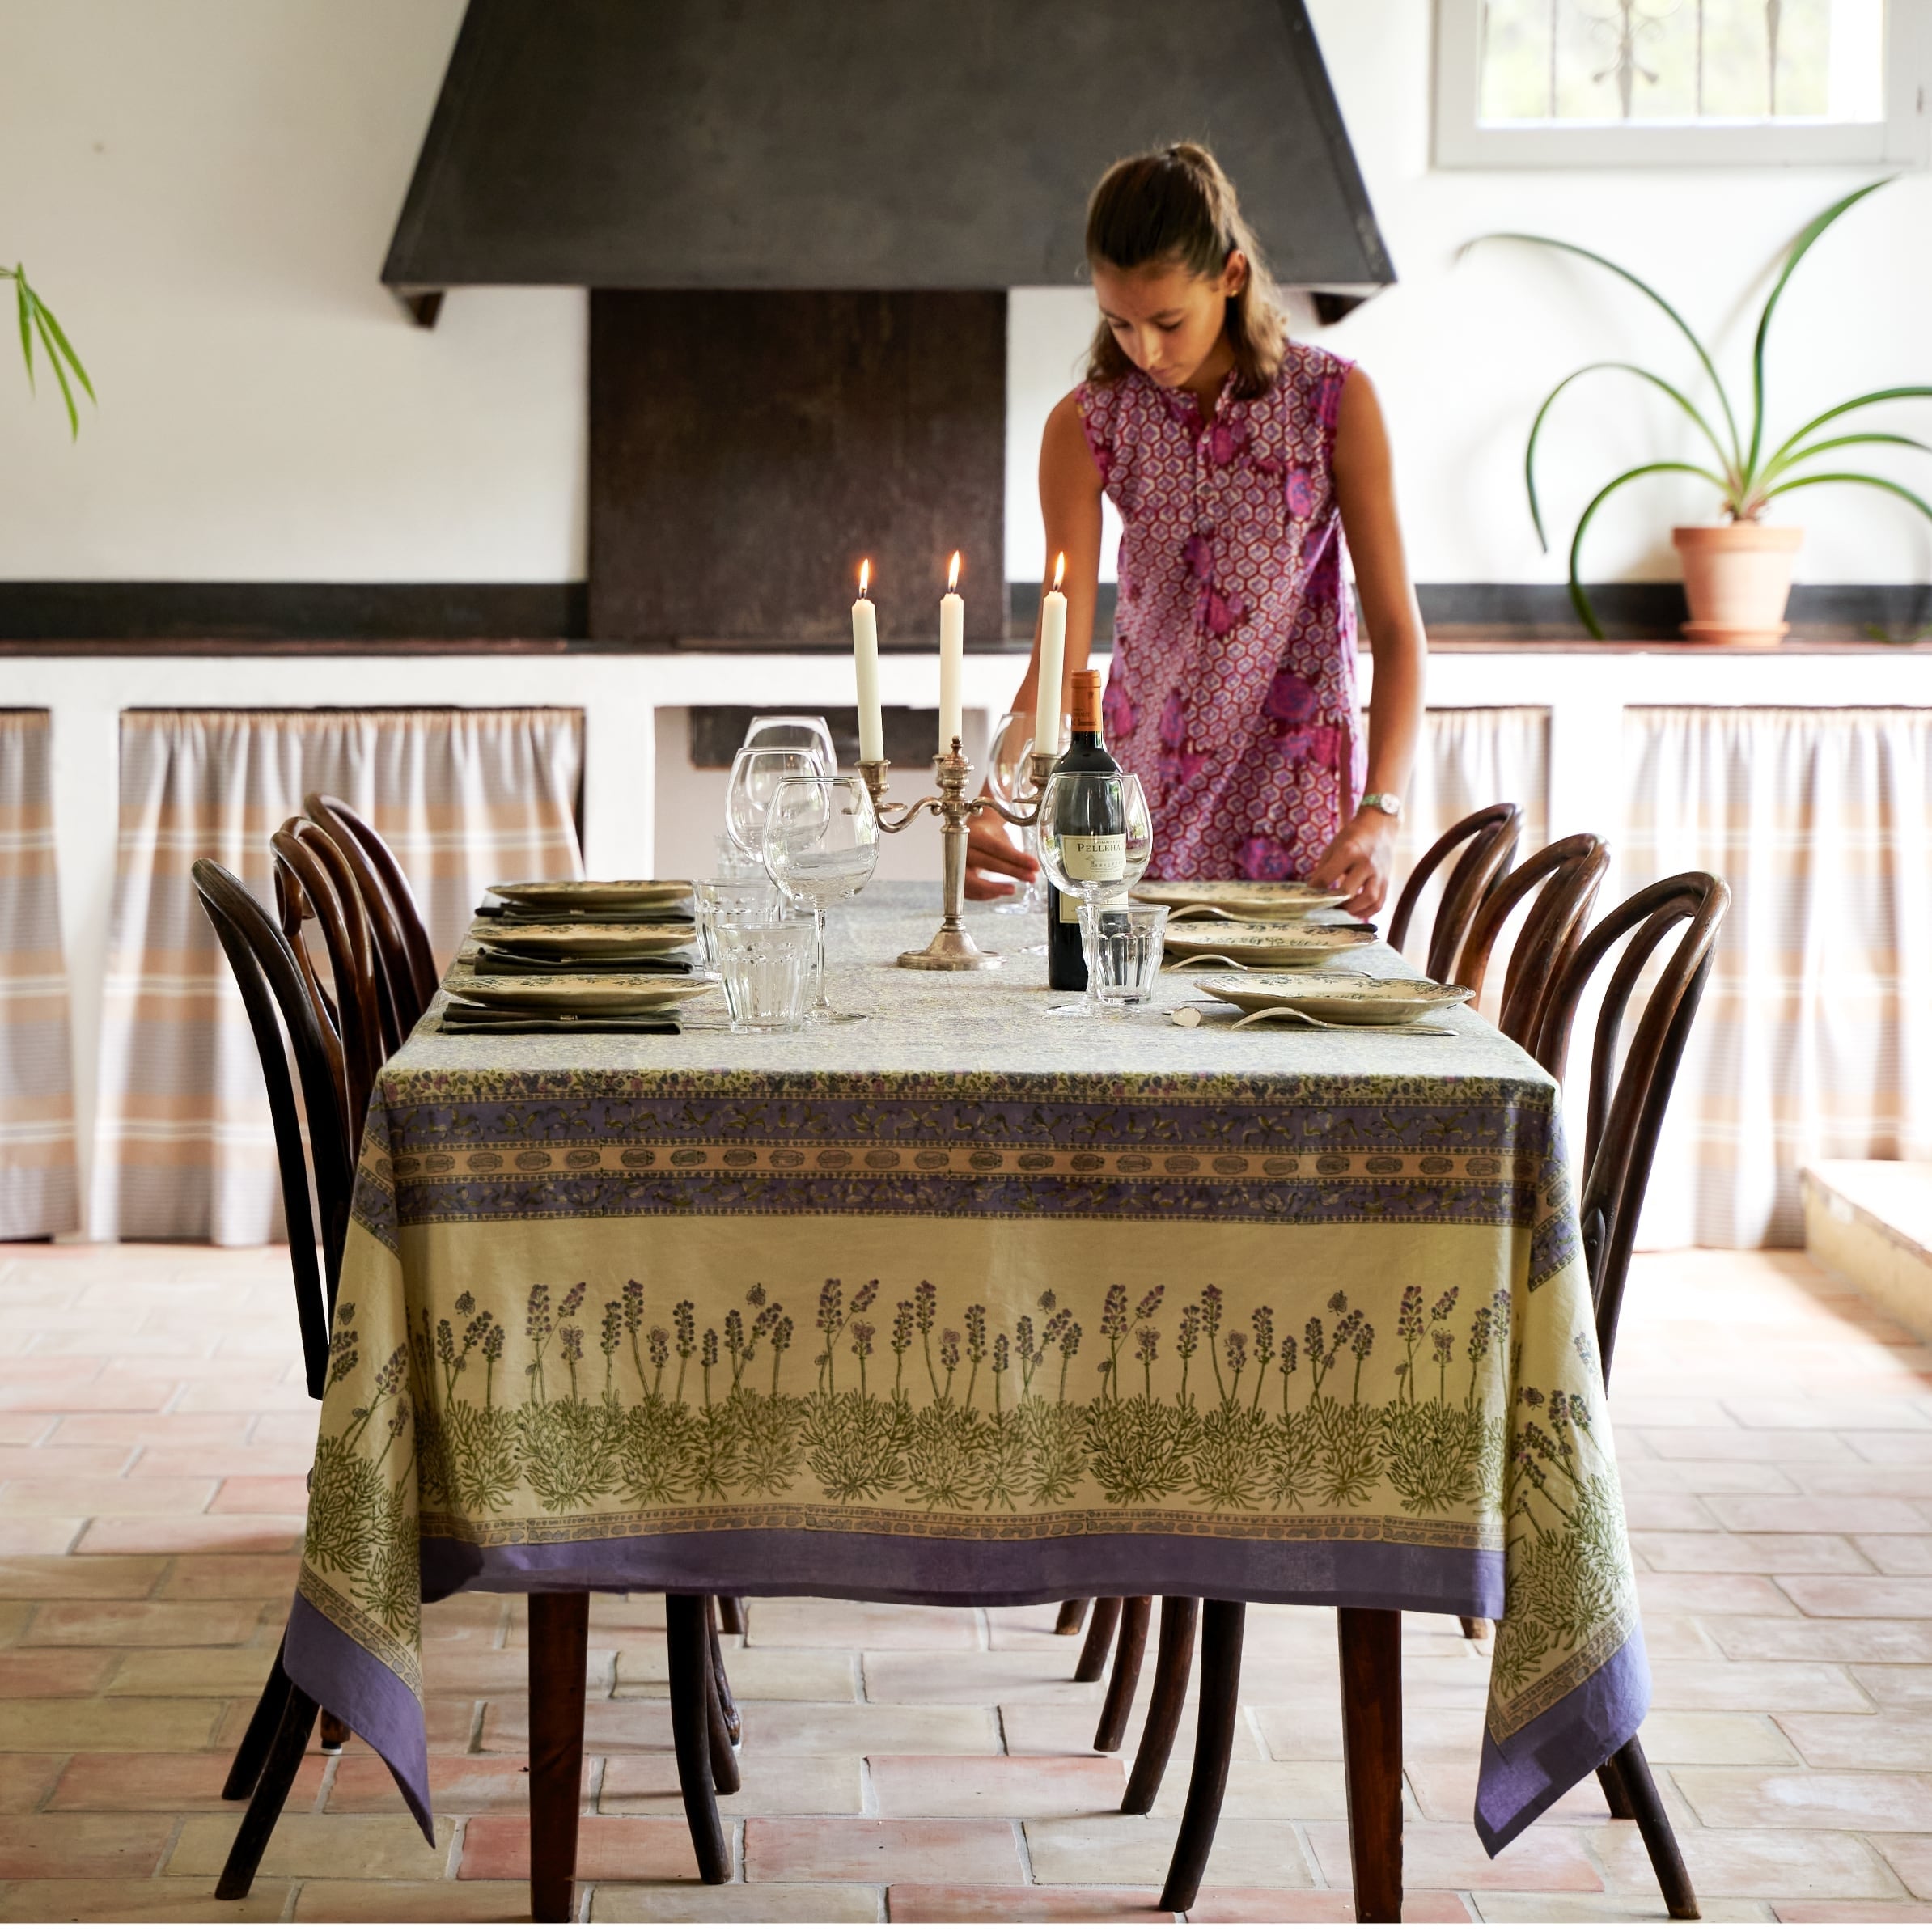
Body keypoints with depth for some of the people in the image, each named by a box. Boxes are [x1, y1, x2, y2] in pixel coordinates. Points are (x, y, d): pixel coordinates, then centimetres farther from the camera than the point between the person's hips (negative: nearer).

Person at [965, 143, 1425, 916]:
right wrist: (988, 813, -25)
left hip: (1296, 793, -1)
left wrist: (1379, 815, -24)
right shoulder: (1085, 426, -5)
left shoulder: (1334, 402, -10)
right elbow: (1060, 653, -9)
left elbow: (1396, 628, -11)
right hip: (1146, 789, 2)